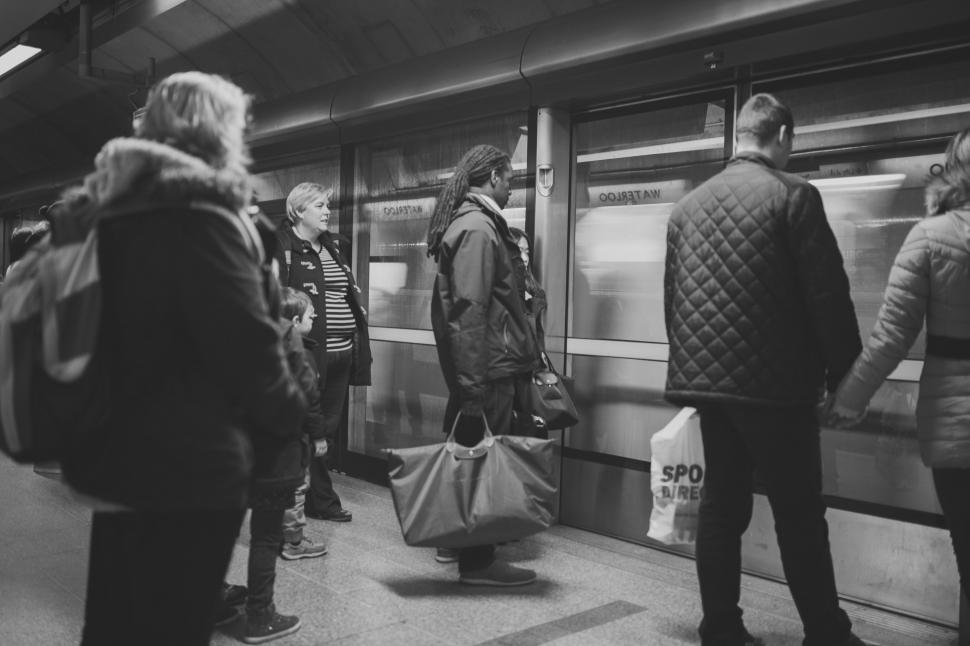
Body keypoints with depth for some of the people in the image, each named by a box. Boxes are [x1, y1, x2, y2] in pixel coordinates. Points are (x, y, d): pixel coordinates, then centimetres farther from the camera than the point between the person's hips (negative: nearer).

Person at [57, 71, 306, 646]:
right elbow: (247, 344, -21)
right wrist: (291, 411, -4)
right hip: (187, 465, -9)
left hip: (111, 452, 9)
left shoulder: (106, 206, 9)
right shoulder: (201, 213, -18)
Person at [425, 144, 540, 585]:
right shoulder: (477, 228, -15)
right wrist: (474, 386, -24)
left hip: (477, 365, 10)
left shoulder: (469, 222, 16)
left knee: (469, 453, 18)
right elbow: (470, 311, -22)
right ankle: (477, 560, 8)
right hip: (488, 365, -10)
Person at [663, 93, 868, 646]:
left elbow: (672, 295, 15)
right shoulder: (793, 194, -7)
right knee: (799, 513, 3)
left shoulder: (688, 204, 11)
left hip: (707, 379, 6)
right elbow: (827, 293, -10)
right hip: (774, 383, -6)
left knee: (721, 503, 11)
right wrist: (845, 374, 0)